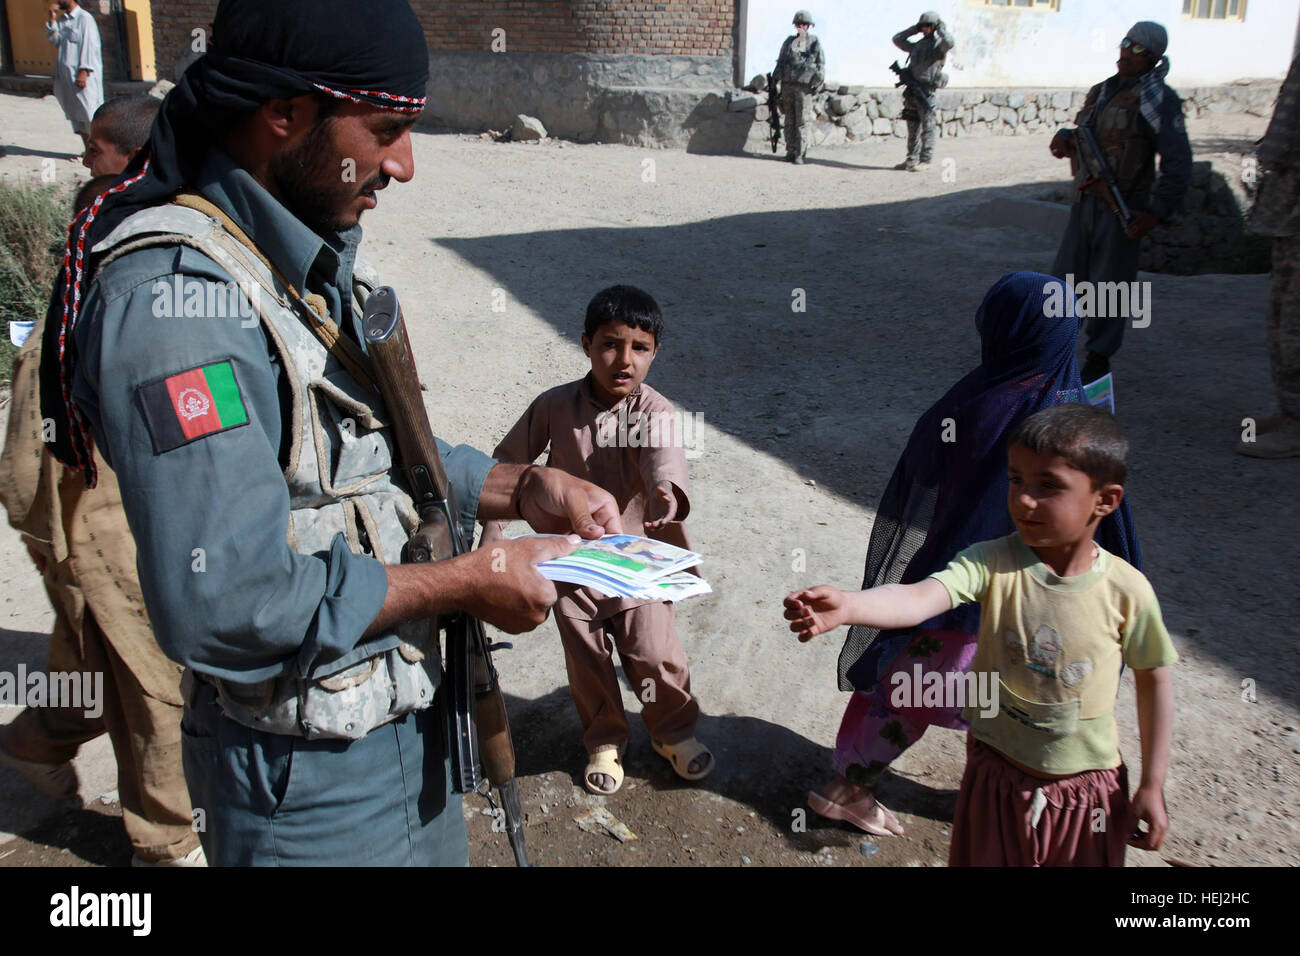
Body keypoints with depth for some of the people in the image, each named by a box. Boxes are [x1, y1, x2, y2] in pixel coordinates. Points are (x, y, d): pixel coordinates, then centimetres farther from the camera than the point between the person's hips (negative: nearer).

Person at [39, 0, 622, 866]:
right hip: (307, 774, -9)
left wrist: (522, 489, -1)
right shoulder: (175, 292, -26)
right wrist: (469, 583, -21)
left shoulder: (323, 260, 5)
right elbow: (226, 604, -31)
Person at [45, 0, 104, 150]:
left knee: (88, 110, -8)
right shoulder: (62, 19, 14)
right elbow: (54, 40, 10)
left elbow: (89, 46, -13)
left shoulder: (84, 18, -9)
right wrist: (52, 19, -1)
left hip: (84, 75, -8)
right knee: (74, 113, 8)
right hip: (66, 73, 8)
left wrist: (84, 72, -18)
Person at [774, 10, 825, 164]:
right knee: (789, 121, 6)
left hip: (804, 86, -3)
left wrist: (819, 81, -1)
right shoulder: (789, 42, 15)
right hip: (787, 85, 3)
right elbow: (780, 62, 20)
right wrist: (775, 78, 10)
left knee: (803, 121, -7)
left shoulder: (814, 42, 7)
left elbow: (821, 64, 8)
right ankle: (790, 151, 13)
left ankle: (799, 154, -8)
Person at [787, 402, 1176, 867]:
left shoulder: (1126, 590, -15)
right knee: (988, 858, 17)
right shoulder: (992, 563, -18)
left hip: (1088, 789, 0)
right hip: (997, 778, 0)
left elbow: (1154, 680, -2)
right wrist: (846, 606, -55)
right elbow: (920, 597, -36)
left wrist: (1152, 786, 2)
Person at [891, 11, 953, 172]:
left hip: (926, 90, -7)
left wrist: (941, 27, -7)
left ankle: (925, 160, -3)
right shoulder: (917, 45, 20)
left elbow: (949, 42, -22)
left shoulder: (938, 45, 0)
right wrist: (914, 29, 18)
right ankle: (912, 159, 15)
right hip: (912, 90, 7)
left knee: (927, 127, -4)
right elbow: (897, 39, 26)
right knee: (912, 127, 10)